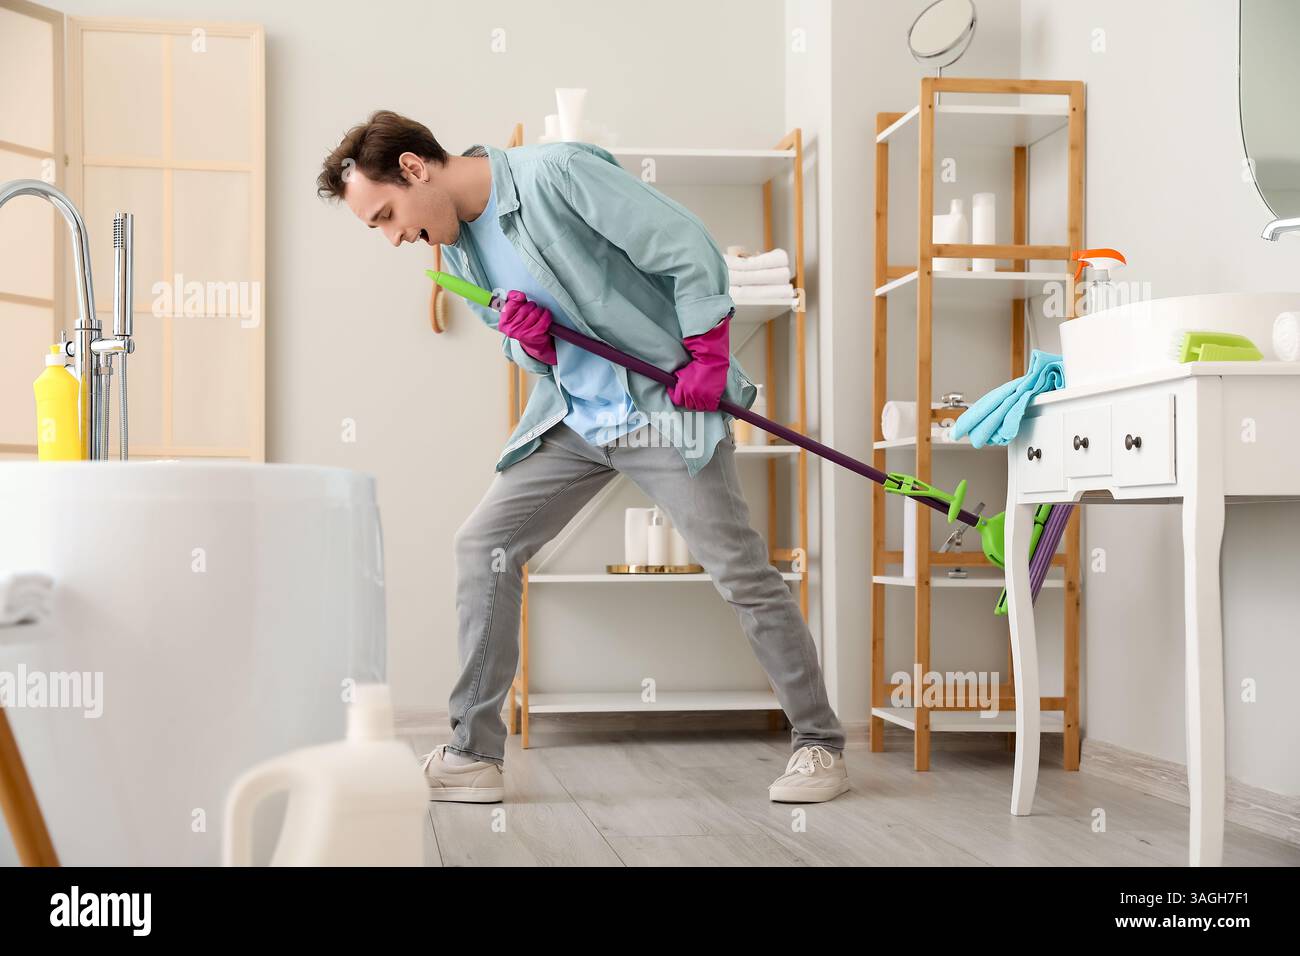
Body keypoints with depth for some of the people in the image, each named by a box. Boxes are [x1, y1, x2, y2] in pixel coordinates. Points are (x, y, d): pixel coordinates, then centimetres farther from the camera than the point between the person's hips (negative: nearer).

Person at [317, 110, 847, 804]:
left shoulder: (555, 173, -16)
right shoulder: (460, 251, 8)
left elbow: (688, 250, -15)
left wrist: (707, 357, -13)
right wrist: (527, 339, -8)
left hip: (666, 405, -7)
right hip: (570, 421, 7)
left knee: (741, 572, -5)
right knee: (482, 545, -2)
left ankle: (819, 745, 11)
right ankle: (472, 757, 5)